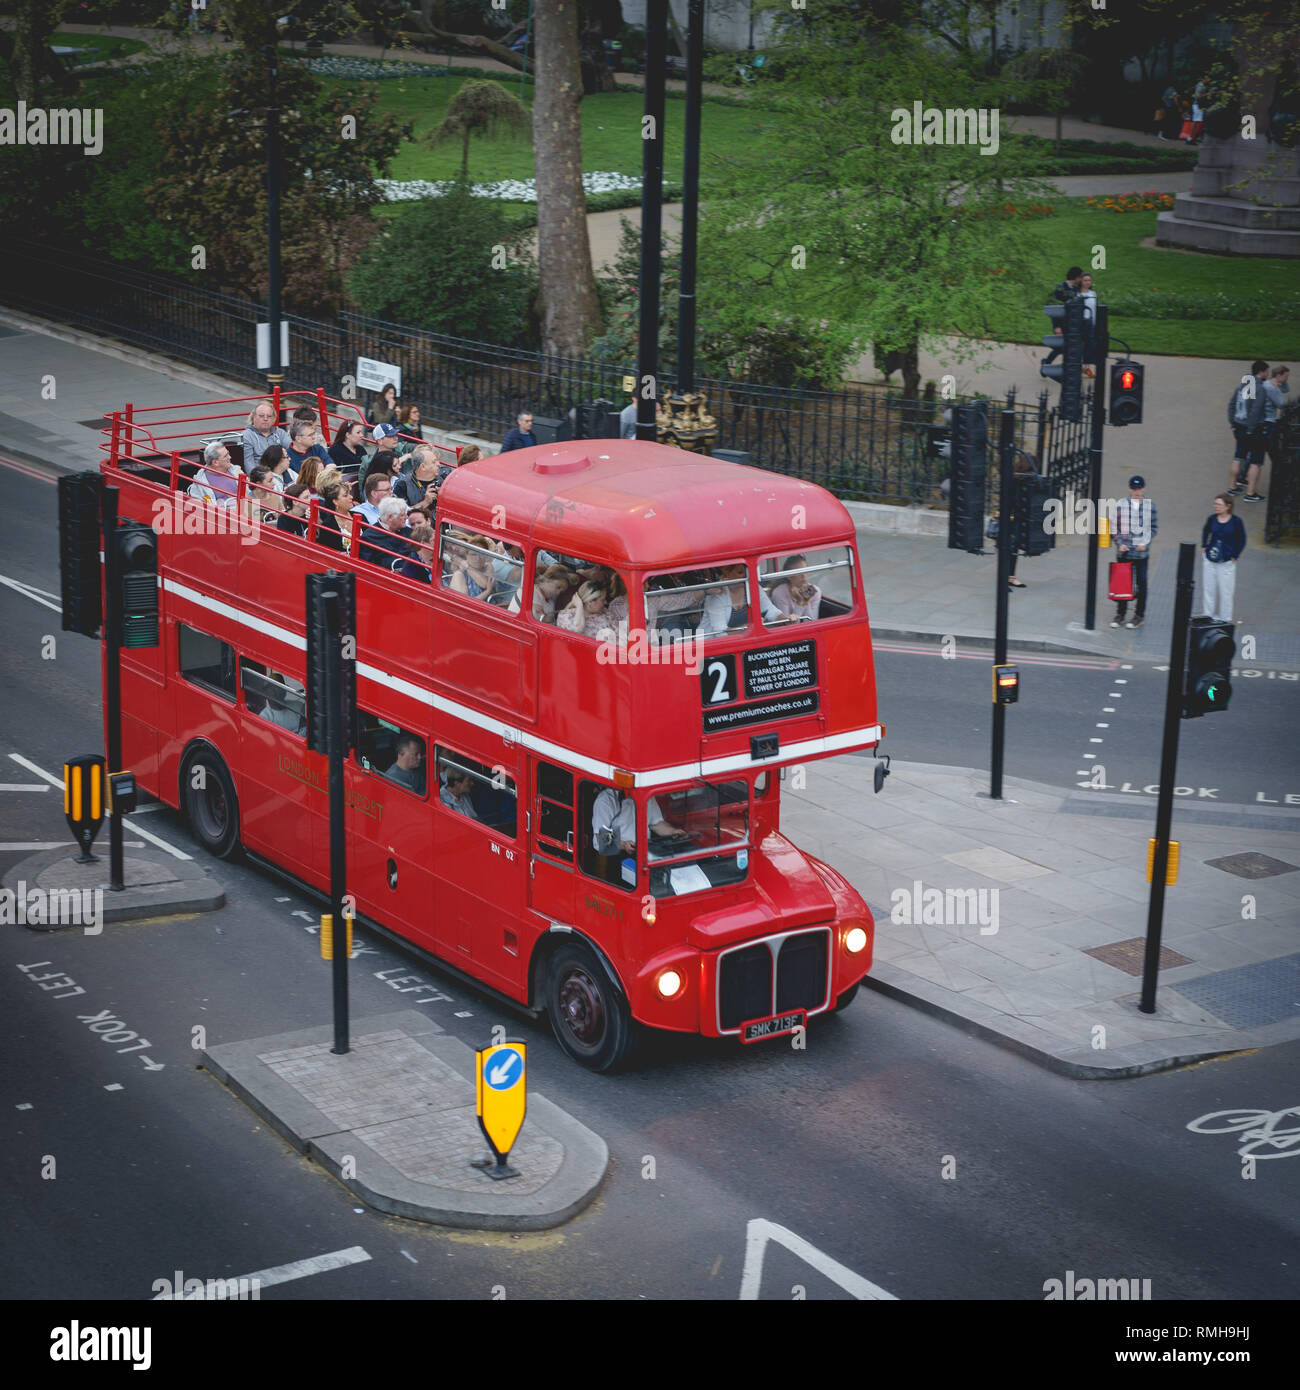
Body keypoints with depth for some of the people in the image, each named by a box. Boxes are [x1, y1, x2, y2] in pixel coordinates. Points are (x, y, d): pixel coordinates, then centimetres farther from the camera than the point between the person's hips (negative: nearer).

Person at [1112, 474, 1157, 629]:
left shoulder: (1150, 505, 3)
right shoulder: (1121, 504, 2)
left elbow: (1153, 528, 6)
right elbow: (1116, 527, 4)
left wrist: (1146, 543, -8)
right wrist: (1120, 543, -9)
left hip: (1142, 552, 0)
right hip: (1124, 551, 0)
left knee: (1141, 583, 4)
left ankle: (1139, 615, 13)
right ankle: (1120, 613, 15)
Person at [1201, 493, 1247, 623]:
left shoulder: (1236, 521, -9)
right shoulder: (1211, 519, -1)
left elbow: (1242, 540, 0)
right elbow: (1205, 532, 20)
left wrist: (1234, 556, -4)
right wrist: (1204, 546, 11)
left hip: (1227, 563, -3)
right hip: (1209, 561, 3)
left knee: (1226, 592, 2)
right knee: (1209, 590, 11)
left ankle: (1225, 619, 14)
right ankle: (1209, 616, 23)